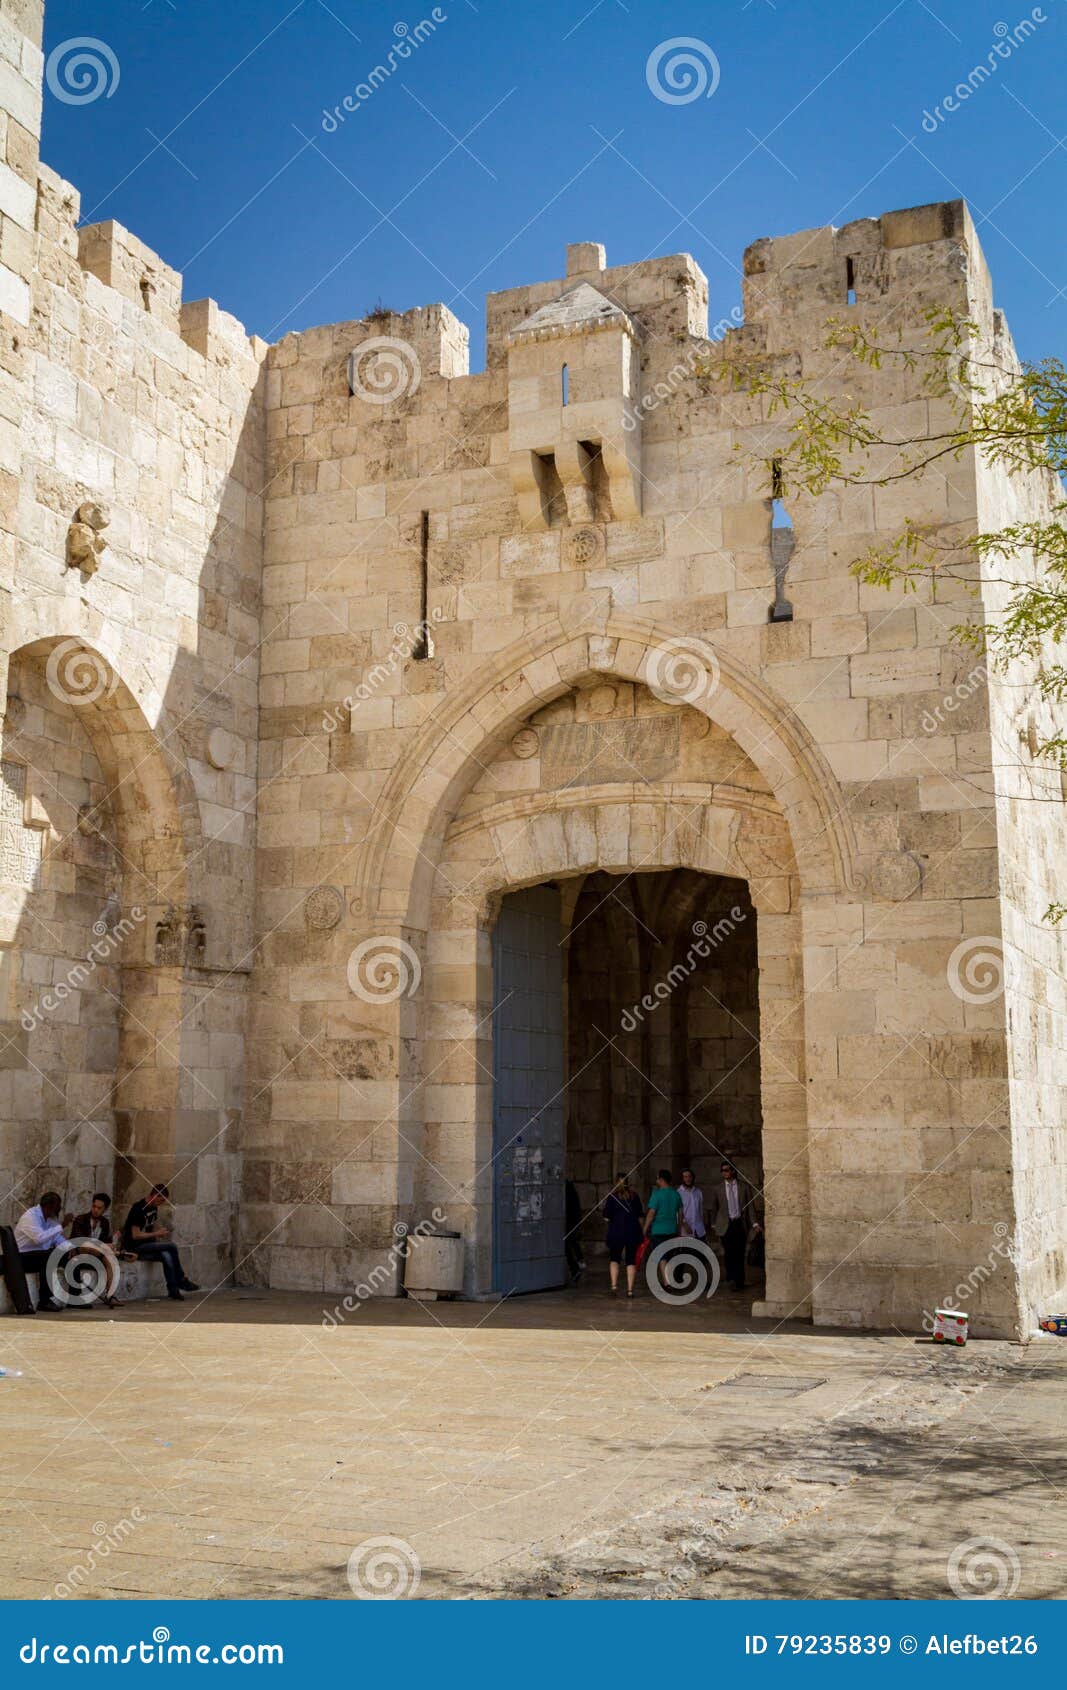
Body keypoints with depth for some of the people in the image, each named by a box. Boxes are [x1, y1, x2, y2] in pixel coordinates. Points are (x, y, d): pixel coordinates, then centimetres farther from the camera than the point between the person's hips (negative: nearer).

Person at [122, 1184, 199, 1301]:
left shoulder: (154, 1207, 9)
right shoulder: (139, 1209, -18)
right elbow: (135, 1235, -22)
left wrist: (158, 1237, 3)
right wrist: (156, 1234, -17)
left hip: (147, 1245, 8)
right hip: (135, 1247, -8)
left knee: (167, 1256, -22)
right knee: (172, 1247, -21)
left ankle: (173, 1290, -21)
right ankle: (181, 1279, -7)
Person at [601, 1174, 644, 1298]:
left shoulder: (612, 1196, -6)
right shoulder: (634, 1196, 4)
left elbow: (606, 1217, -9)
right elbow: (640, 1216, 9)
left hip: (616, 1232, -2)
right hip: (633, 1232, 2)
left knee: (614, 1259, 11)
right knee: (631, 1260, 7)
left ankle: (614, 1285, -7)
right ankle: (630, 1289, 4)